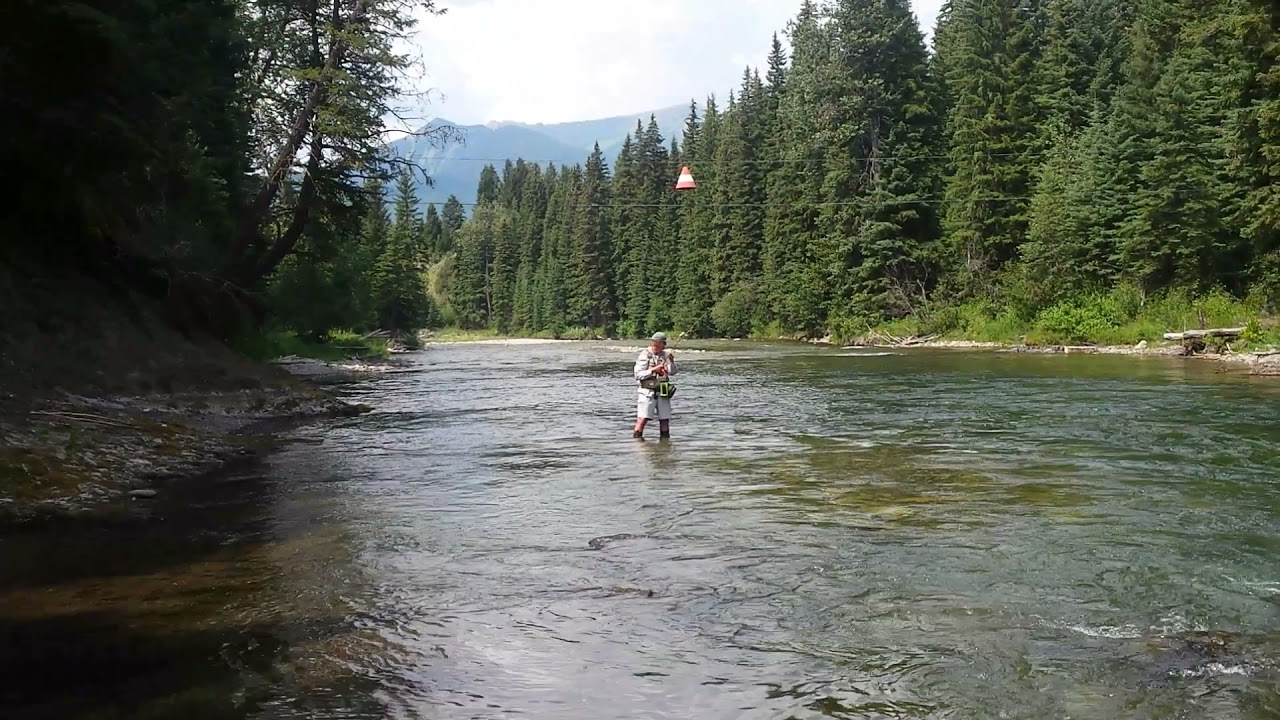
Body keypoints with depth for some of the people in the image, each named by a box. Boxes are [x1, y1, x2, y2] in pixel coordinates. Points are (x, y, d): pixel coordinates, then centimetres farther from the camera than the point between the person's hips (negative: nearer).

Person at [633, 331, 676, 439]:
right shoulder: (644, 356, -4)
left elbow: (672, 372, 3)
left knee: (665, 420, 7)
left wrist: (671, 361, -13)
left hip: (662, 392, 5)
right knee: (642, 420, -10)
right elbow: (638, 375, -10)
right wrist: (653, 370, -17)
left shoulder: (665, 355, 10)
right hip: (648, 392, -5)